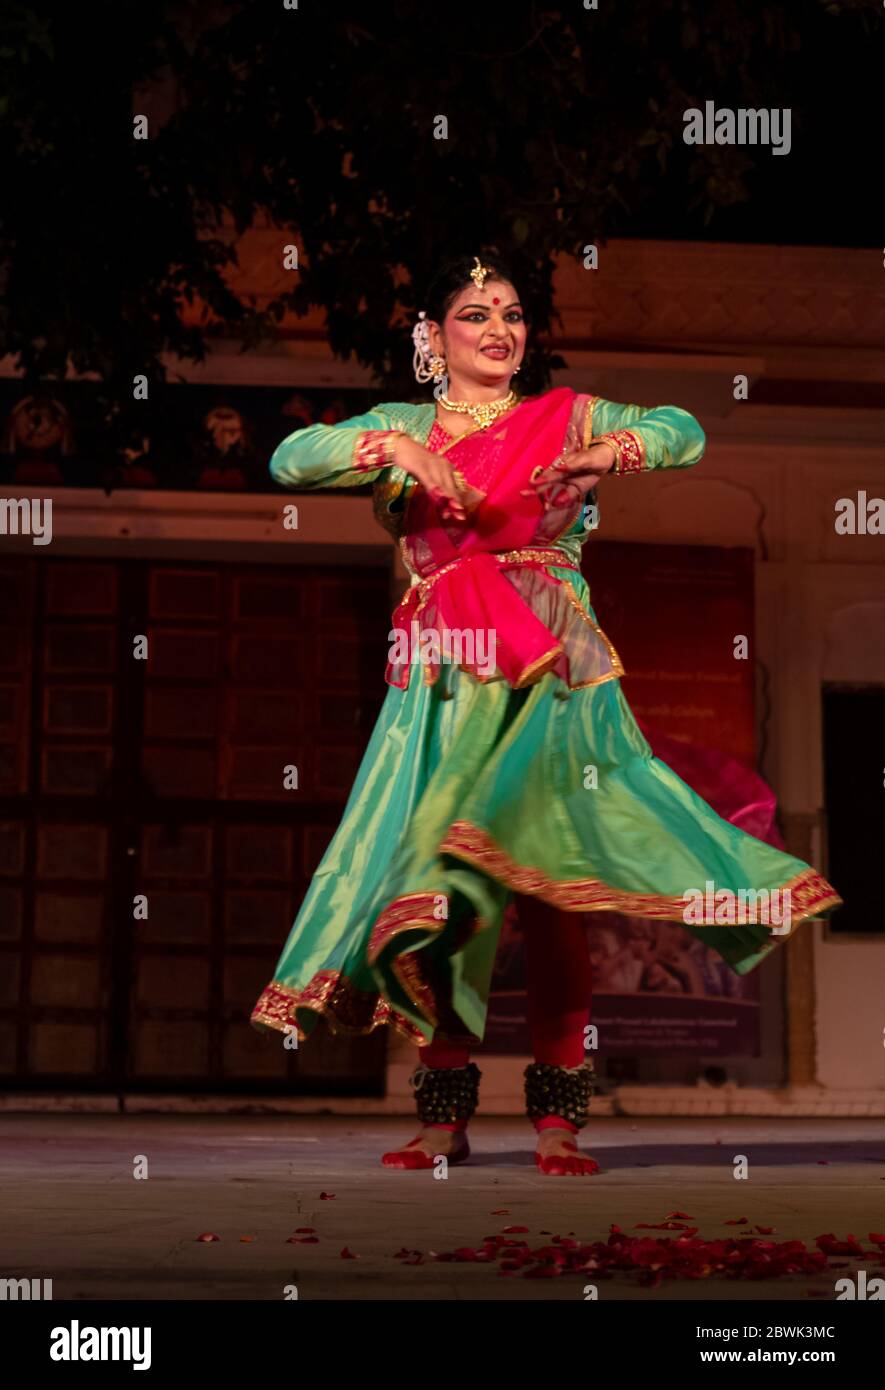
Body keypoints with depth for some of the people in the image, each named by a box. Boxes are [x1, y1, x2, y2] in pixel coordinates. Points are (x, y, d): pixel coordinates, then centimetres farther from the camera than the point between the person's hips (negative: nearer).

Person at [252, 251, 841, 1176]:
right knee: (442, 893, -3)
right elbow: (290, 460, 0)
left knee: (550, 887, -9)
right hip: (442, 684, 1)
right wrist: (395, 448, -14)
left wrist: (610, 453, -15)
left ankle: (557, 1120, -3)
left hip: (549, 681, -1)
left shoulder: (566, 418, 12)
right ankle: (445, 1116, 5)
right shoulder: (401, 431, 13)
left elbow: (685, 431, 3)